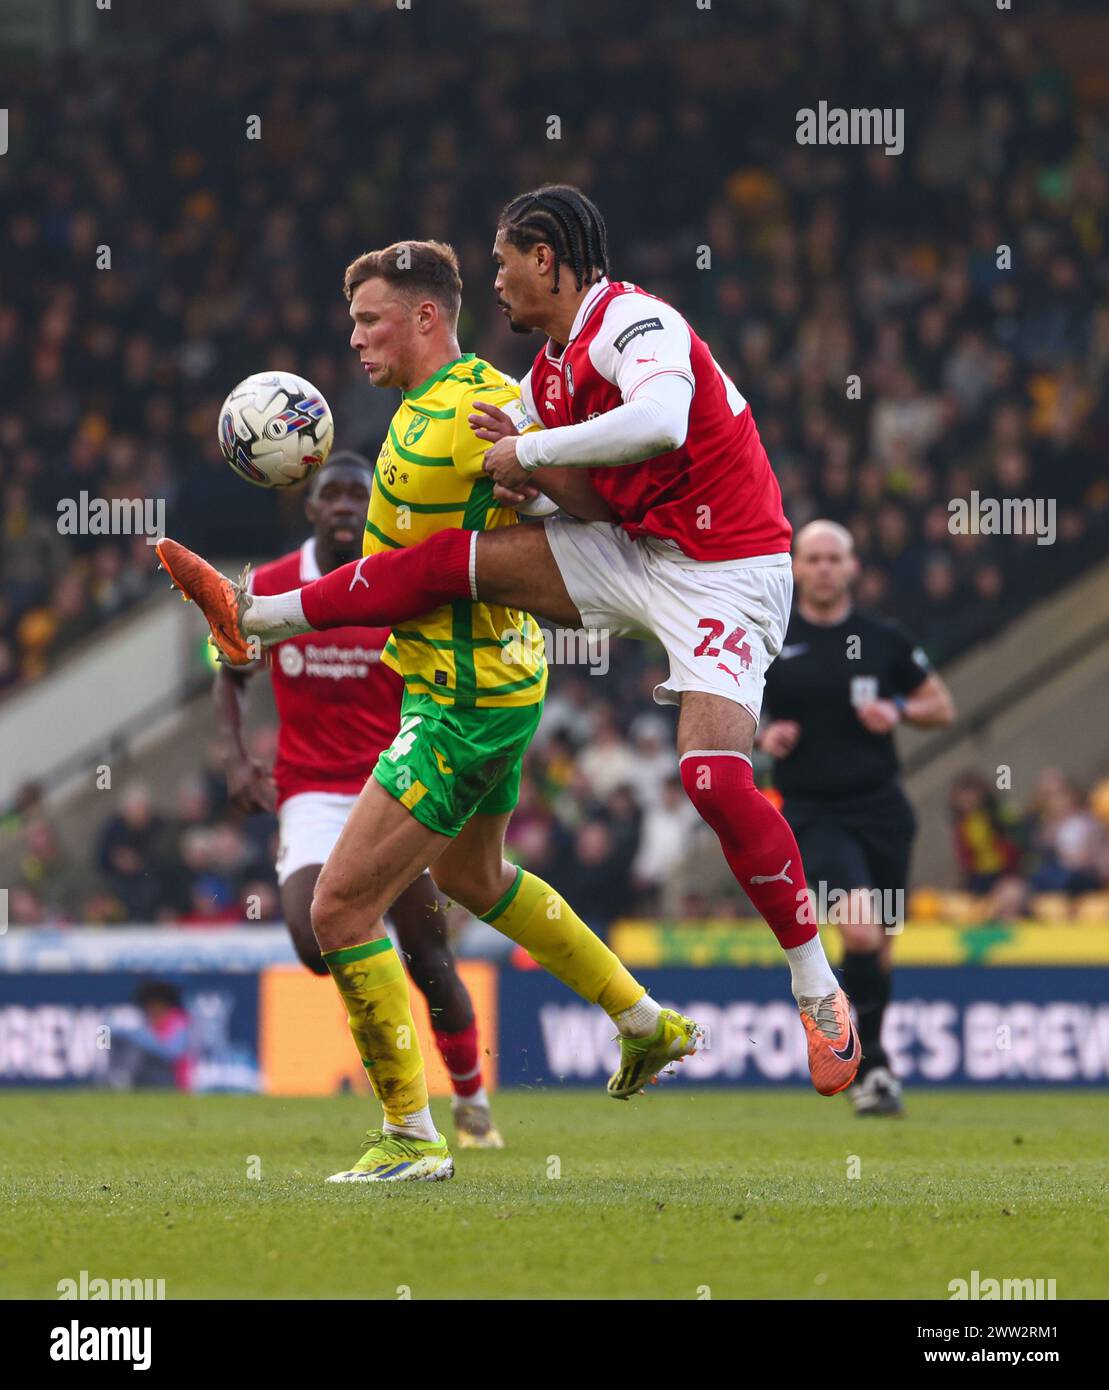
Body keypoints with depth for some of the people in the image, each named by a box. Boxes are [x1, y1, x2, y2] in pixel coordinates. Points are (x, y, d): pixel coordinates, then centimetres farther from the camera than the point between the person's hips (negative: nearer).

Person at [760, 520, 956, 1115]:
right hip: (812, 814, -3)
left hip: (882, 809, 3)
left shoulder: (883, 640, 6)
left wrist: (899, 711, -7)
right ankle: (872, 1066, -11)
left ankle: (864, 1063, 32)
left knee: (881, 948, 9)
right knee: (860, 929, -24)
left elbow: (941, 705, 13)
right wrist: (762, 736, -11)